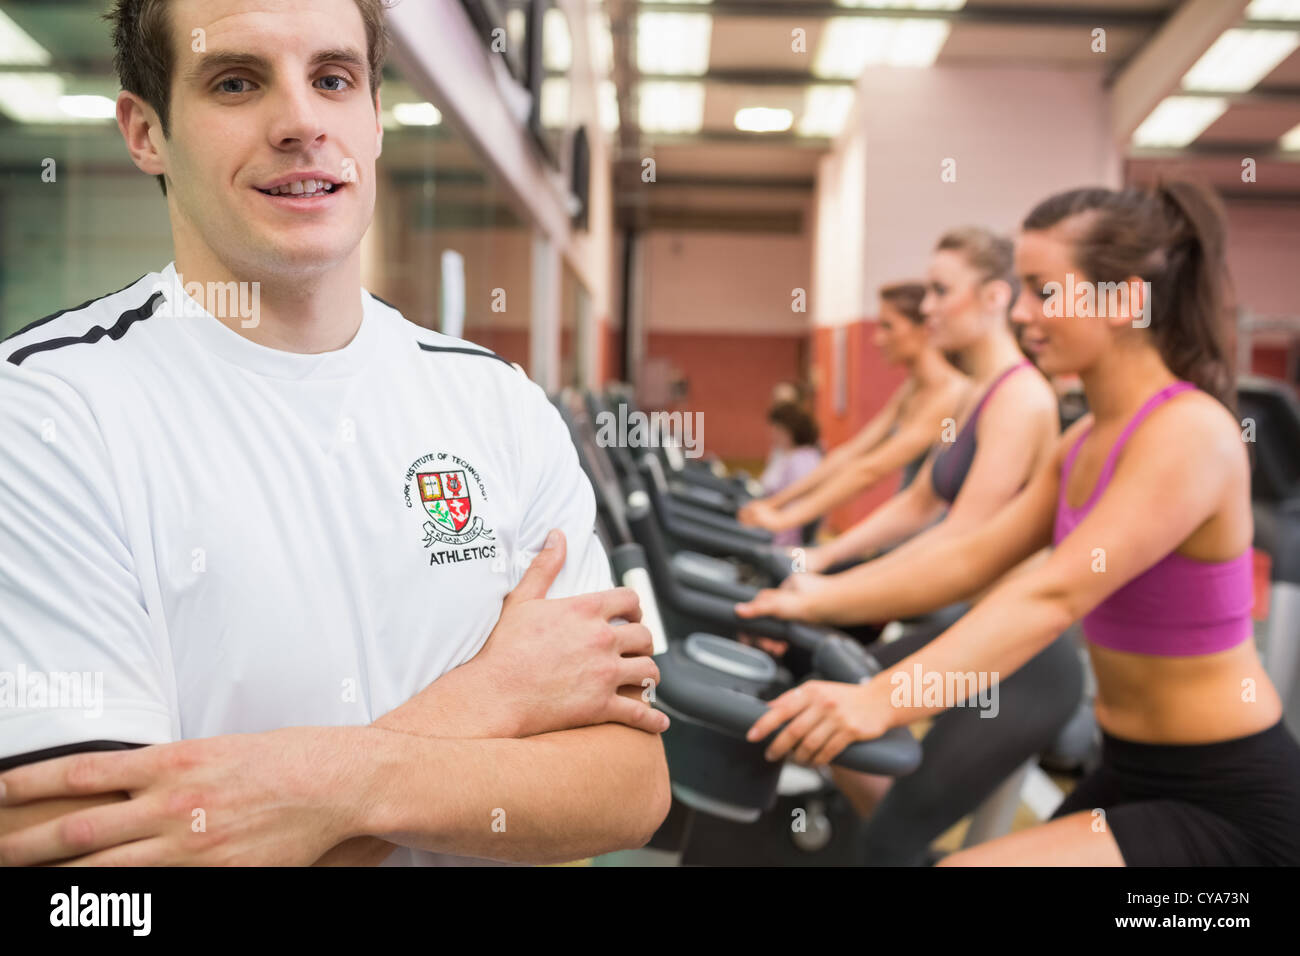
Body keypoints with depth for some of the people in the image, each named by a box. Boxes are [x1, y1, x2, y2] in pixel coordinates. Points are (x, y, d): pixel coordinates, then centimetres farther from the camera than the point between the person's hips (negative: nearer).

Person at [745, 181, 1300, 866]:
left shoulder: (1189, 433, -22)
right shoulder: (1088, 439, 6)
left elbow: (1053, 595, -32)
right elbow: (974, 556, 4)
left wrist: (882, 699, -40)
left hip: (1231, 803, -9)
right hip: (1135, 770, 9)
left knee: (967, 861, -20)